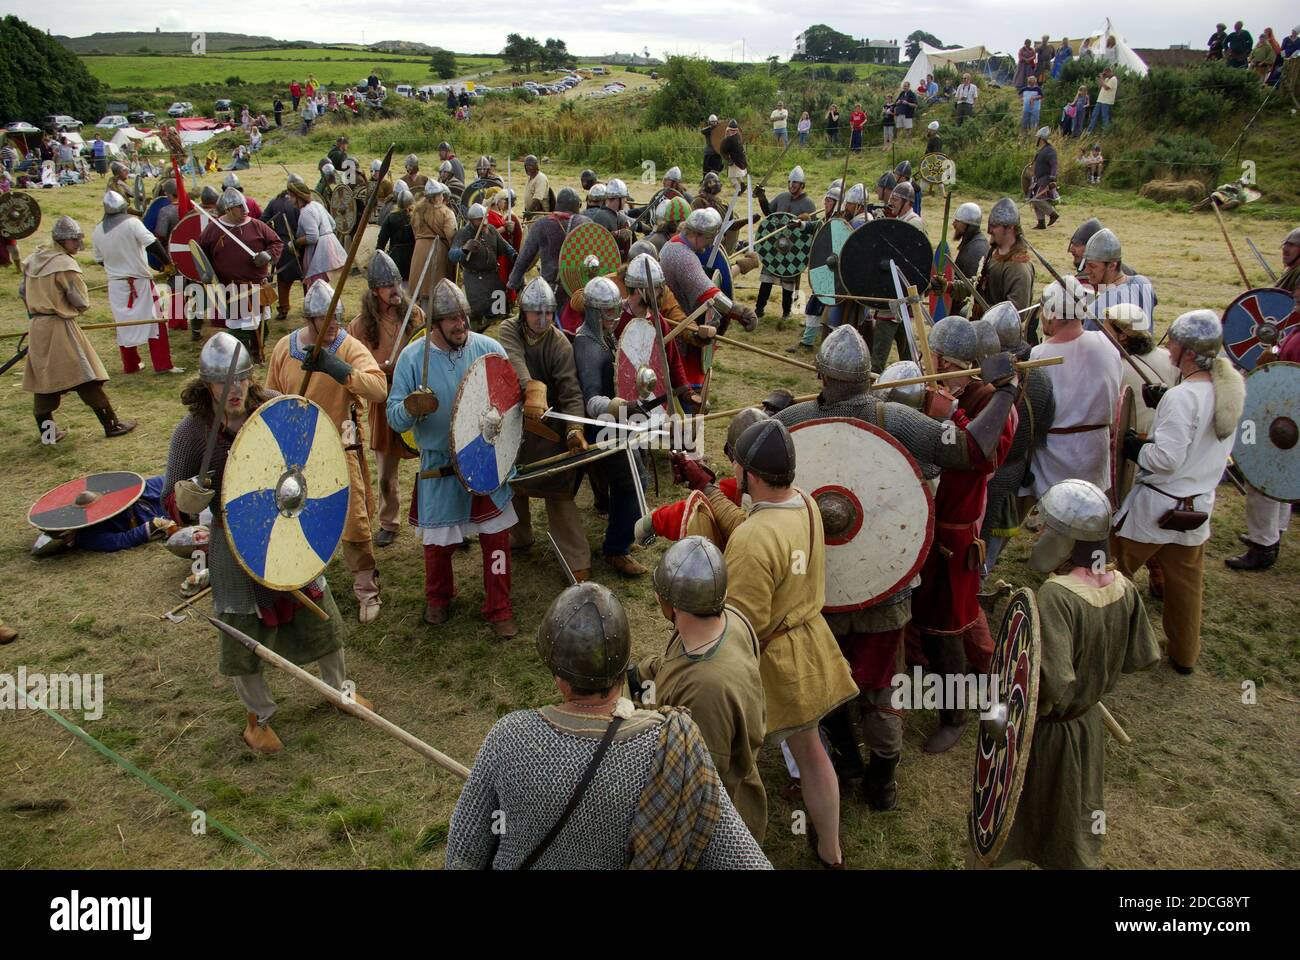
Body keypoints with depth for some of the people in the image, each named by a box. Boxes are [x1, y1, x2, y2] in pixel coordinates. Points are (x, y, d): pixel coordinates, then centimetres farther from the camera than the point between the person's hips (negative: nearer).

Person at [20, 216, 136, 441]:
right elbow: (82, 302, -11)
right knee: (87, 378, -2)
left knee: (43, 378, 13)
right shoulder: (65, 264, -14)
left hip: (37, 329, 8)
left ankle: (47, 430, 19)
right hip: (60, 328, -8)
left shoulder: (33, 258, 8)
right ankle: (111, 424, 3)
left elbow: (23, 290, 16)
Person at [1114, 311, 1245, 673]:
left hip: (1155, 506, -8)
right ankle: (1184, 655, 32)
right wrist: (1163, 402, 3)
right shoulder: (1232, 387, -1)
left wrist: (1133, 447, -9)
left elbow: (1166, 458, -25)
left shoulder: (1183, 397, -25)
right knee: (1186, 583, 20)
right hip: (1199, 505, 8)